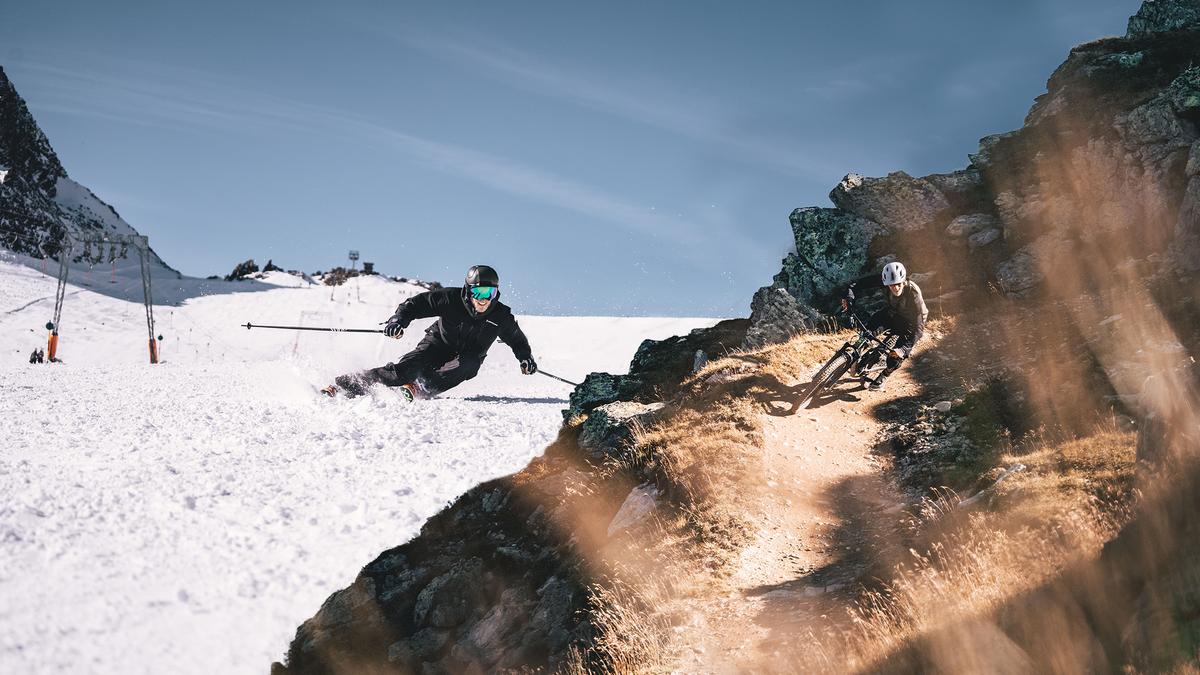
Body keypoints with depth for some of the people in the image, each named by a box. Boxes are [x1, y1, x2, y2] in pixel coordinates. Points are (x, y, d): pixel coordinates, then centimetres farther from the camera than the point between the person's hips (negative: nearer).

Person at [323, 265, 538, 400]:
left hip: (467, 359, 2)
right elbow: (416, 303, -14)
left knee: (466, 365, -34)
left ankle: (419, 388, -44)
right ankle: (343, 385, -28)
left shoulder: (501, 316, -10)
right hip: (437, 346, -2)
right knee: (406, 369, -26)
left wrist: (525, 357, -8)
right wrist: (399, 319, -32)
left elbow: (517, 339, 9)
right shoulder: (452, 299, -18)